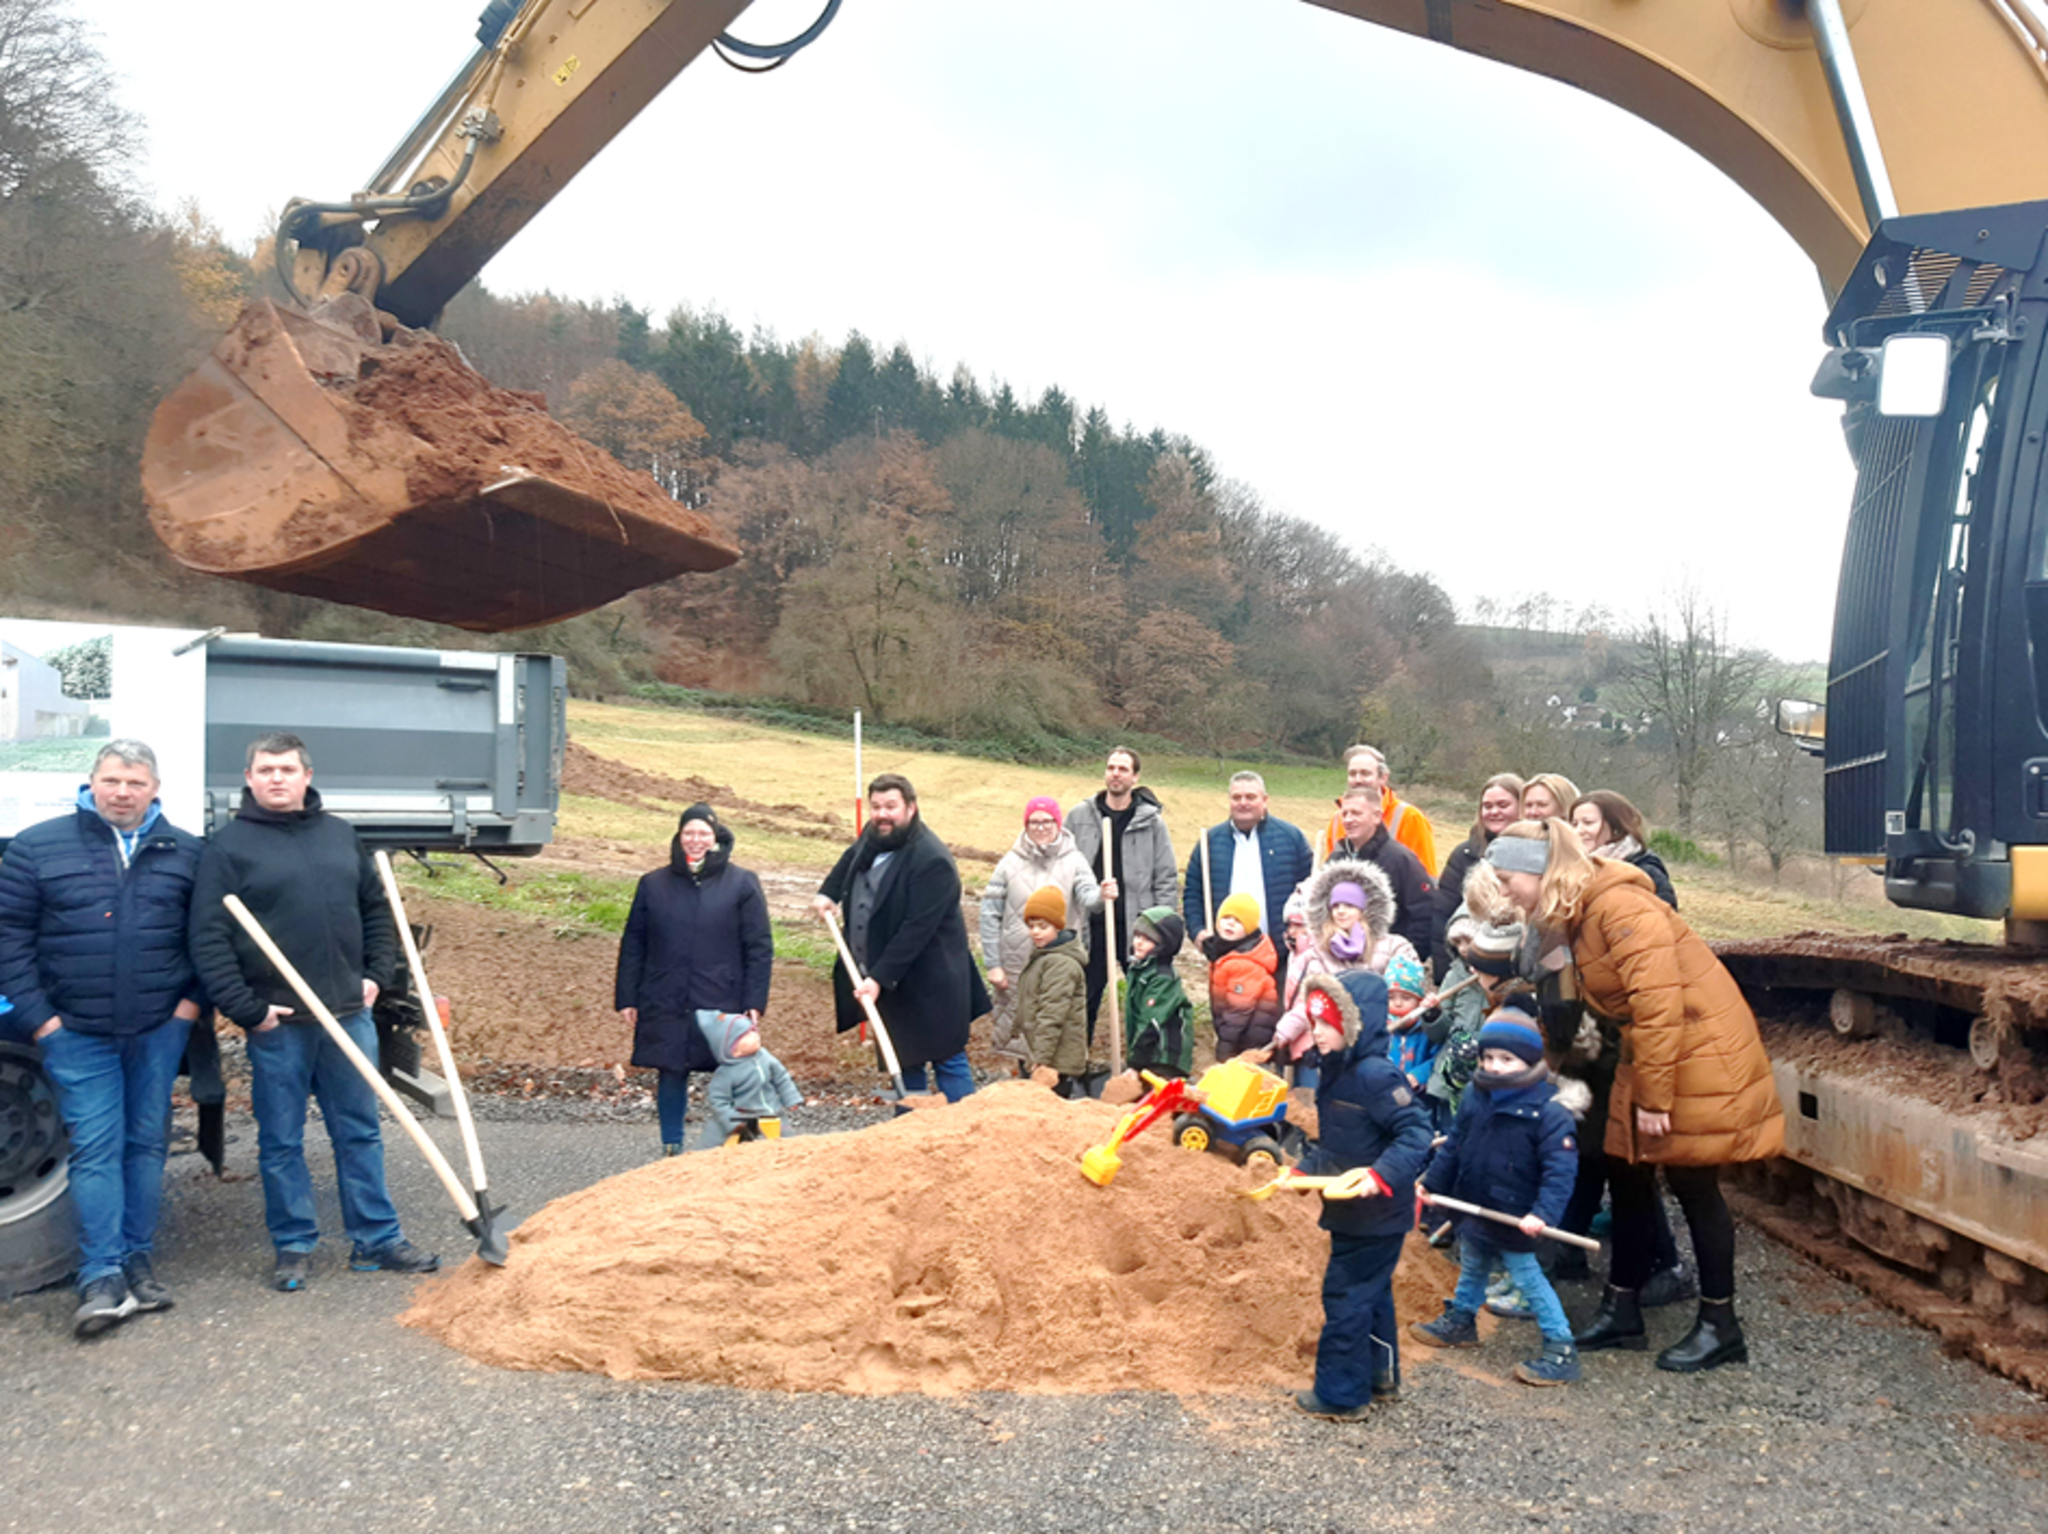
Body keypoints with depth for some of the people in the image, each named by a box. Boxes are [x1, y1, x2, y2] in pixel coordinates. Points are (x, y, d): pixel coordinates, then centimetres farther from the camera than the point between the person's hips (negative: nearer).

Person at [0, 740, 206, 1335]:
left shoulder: (186, 854, 5)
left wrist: (195, 998, 0)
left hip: (160, 1030, 2)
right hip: (77, 1034, -2)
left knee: (147, 1144, 8)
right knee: (95, 1148, -5)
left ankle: (138, 1262, 18)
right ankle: (102, 1279, -2)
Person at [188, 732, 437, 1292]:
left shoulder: (341, 836, 11)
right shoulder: (229, 846, -3)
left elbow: (376, 911, 19)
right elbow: (208, 940, -8)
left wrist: (377, 974, 7)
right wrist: (246, 1009, -13)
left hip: (348, 1014, 4)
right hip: (276, 1022, -4)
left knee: (360, 1132, 10)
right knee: (281, 1142, 6)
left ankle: (376, 1240, 18)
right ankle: (294, 1247, 19)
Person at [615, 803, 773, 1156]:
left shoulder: (742, 884, 2)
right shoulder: (653, 885, 8)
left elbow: (760, 948, 1)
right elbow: (632, 945, 11)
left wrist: (754, 1002, -5)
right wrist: (626, 998, 6)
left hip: (722, 1006, -2)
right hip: (665, 1007, 2)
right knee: (670, 1075, 7)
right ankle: (671, 1149, 21)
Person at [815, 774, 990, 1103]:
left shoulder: (932, 860, -25)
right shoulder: (872, 837, 2)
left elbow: (916, 930, -28)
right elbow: (850, 861, 28)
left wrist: (879, 977, -30)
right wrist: (828, 892, 14)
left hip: (929, 986, -8)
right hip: (887, 981, 9)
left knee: (948, 1061, 0)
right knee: (904, 1061, 19)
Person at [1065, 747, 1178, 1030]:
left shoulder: (1151, 821, 0)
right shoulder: (1079, 816, 3)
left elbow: (1167, 878, 1)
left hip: (1136, 926, -1)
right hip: (1091, 924, 1)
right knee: (1086, 997, 10)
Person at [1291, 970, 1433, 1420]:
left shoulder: (1375, 1075, -23)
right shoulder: (1336, 1072, 7)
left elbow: (1416, 1132, -28)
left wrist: (1381, 1175, -37)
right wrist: (1305, 1171, 6)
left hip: (1376, 1216, -10)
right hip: (1351, 1213, 10)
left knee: (1346, 1297, -1)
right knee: (1371, 1295, 21)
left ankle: (1340, 1395, 10)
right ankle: (1380, 1378, 36)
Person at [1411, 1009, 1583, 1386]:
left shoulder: (1548, 1111, -22)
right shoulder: (1476, 1098, -2)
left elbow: (1560, 1169, -25)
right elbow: (1453, 1144, 10)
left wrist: (1543, 1213, -34)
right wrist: (1431, 1182, 12)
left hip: (1514, 1220, -7)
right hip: (1474, 1210, 7)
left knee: (1528, 1278, 1)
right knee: (1471, 1268, 25)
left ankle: (1561, 1351, 11)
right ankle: (1460, 1320, 45)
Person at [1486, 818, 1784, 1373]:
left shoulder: (1618, 905, -24)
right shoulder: (1573, 916, 6)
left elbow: (1658, 1002, -26)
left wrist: (1653, 1097, -22)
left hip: (1700, 1051, -9)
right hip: (1649, 1051, 9)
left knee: (1693, 1183, 0)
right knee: (1627, 1175, 11)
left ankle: (1720, 1327, 15)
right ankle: (1621, 1311, 23)